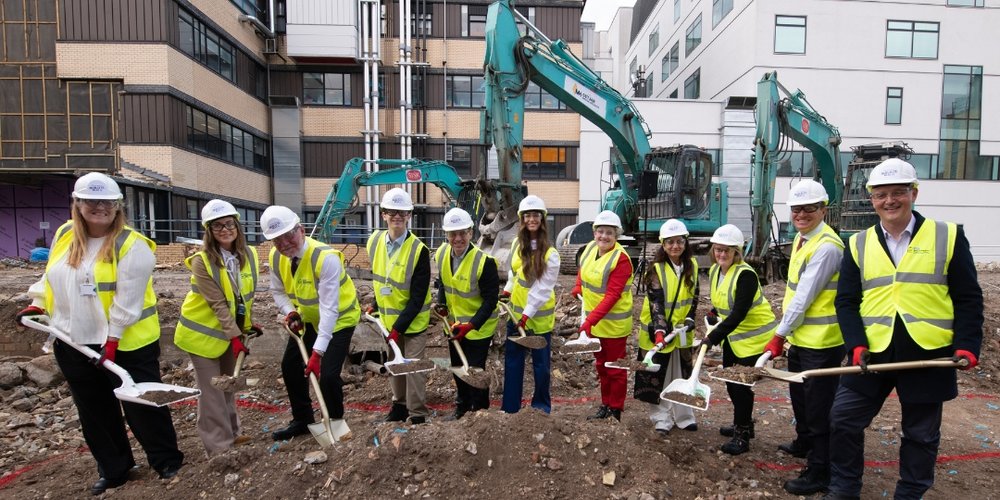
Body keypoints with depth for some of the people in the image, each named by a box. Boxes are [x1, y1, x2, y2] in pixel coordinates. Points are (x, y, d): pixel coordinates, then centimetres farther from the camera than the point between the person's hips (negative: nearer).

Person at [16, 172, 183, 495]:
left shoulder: (132, 245, -16)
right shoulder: (64, 235, 5)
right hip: (73, 343, 7)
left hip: (126, 343, -7)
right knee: (94, 411, 17)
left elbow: (127, 299, -19)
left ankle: (167, 460, 21)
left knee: (141, 405, 3)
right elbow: (52, 276, 22)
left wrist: (112, 339, -20)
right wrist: (37, 304, 11)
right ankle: (113, 469, 34)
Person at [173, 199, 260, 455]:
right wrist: (235, 335, -22)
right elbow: (217, 303, -23)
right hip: (203, 331, -5)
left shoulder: (248, 254, -7)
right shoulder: (201, 261, -22)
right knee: (211, 389, 1)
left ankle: (232, 433, 33)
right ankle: (219, 445, 13)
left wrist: (247, 324, 9)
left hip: (230, 329, 6)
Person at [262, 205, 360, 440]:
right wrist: (290, 312, -15)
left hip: (339, 319, -7)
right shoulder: (276, 257, -11)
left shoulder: (326, 257, -34)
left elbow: (329, 309, -35)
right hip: (308, 319, 7)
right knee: (290, 367, 11)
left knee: (327, 375, -14)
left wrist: (318, 351, -37)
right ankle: (302, 420, 32)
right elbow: (278, 291, 6)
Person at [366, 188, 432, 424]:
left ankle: (417, 415, 13)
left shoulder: (418, 250, -22)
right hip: (387, 317, 6)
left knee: (413, 366, 0)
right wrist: (375, 305, 9)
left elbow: (418, 297, -21)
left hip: (413, 319, -6)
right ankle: (400, 404, 37)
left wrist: (399, 327, -22)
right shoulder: (374, 241, -5)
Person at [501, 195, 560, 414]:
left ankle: (541, 404, 30)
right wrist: (507, 291, 8)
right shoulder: (517, 243, 2)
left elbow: (542, 290, -19)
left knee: (541, 363, 9)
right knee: (512, 360, 11)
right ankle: (509, 407, 24)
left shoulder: (550, 254, -17)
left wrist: (527, 315, -23)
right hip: (516, 313, 5)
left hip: (538, 317, -5)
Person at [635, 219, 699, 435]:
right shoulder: (656, 269, -14)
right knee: (658, 376, 4)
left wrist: (690, 319, -6)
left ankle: (684, 416, 32)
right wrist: (659, 329, -32)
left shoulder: (692, 265, 1)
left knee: (683, 374, 16)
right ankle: (662, 419, 18)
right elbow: (656, 302, -21)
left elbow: (694, 296, 7)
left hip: (682, 331, 5)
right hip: (658, 331, -4)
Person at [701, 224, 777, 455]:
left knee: (741, 383, -5)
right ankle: (742, 424, 35)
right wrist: (714, 315, 4)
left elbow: (739, 314, -29)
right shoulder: (714, 270, 0)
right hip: (733, 333, 8)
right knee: (730, 380, 15)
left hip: (755, 335, -8)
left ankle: (742, 435, 11)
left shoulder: (745, 275, -25)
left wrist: (714, 337, -30)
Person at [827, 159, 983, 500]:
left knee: (921, 433, 14)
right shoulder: (858, 245, 3)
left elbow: (968, 299, 1)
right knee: (843, 419, 4)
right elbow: (846, 301, 1)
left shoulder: (947, 236, -1)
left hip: (929, 356, -1)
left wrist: (967, 345, -10)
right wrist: (856, 345, -11)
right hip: (872, 354, 1)